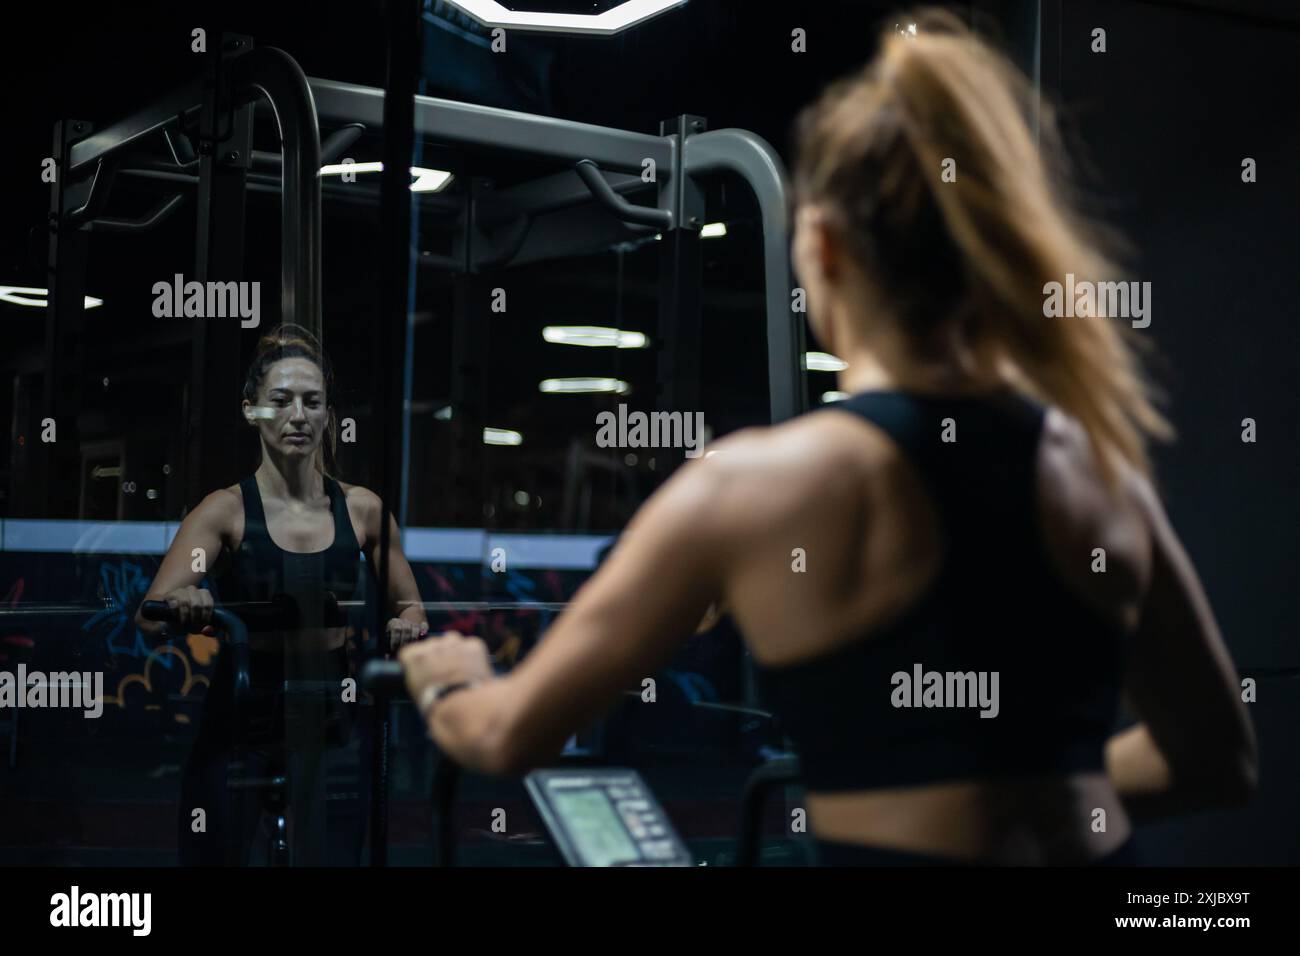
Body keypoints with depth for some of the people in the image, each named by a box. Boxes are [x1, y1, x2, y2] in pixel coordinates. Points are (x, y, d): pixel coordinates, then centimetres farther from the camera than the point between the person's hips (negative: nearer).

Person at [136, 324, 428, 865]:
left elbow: (409, 606, 12)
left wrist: (407, 624, -11)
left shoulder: (360, 509, 1)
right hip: (239, 721, -1)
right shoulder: (228, 510, -6)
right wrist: (182, 606, -38)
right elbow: (150, 613, -16)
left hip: (329, 724, 2)